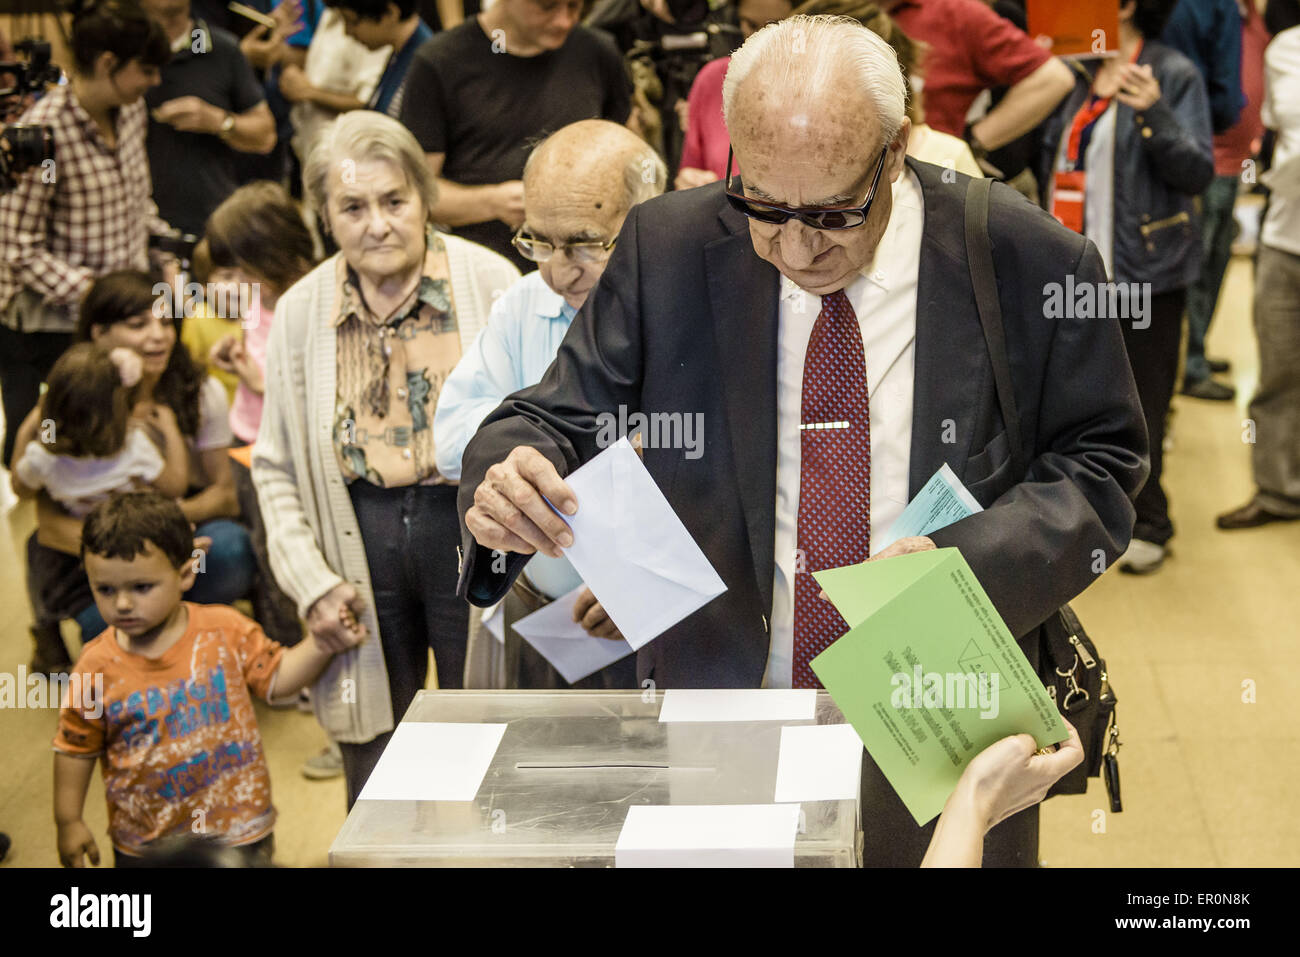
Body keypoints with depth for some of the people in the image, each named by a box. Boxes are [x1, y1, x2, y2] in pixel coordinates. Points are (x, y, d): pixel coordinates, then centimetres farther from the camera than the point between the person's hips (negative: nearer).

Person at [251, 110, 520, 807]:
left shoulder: (488, 282, -5)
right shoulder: (300, 310, 3)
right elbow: (276, 464, 9)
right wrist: (310, 581, 0)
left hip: (467, 529, -2)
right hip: (361, 537, 2)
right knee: (374, 761, 12)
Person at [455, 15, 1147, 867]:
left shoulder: (1028, 262, -12)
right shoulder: (668, 252, -8)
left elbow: (1101, 461, -3)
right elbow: (562, 419, -3)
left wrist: (972, 562, -22)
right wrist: (505, 481, -28)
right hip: (718, 710, 1)